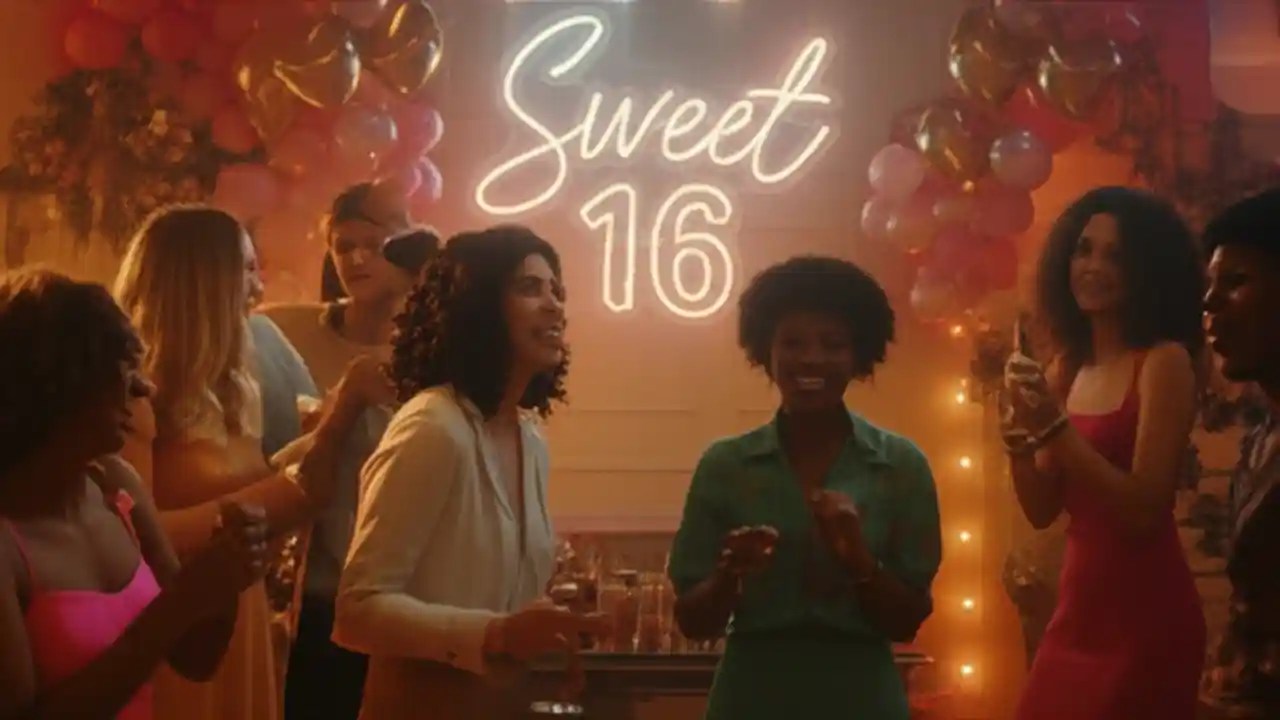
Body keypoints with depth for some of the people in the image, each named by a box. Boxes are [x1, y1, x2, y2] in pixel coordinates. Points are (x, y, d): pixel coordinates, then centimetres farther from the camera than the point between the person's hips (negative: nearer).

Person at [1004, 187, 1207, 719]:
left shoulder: (1163, 362, -12)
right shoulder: (1067, 368, 6)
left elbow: (1145, 511, -18)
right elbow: (1042, 510, 7)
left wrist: (1056, 428, -21)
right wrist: (1021, 434, -9)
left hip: (1145, 616, -6)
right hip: (1079, 608, 6)